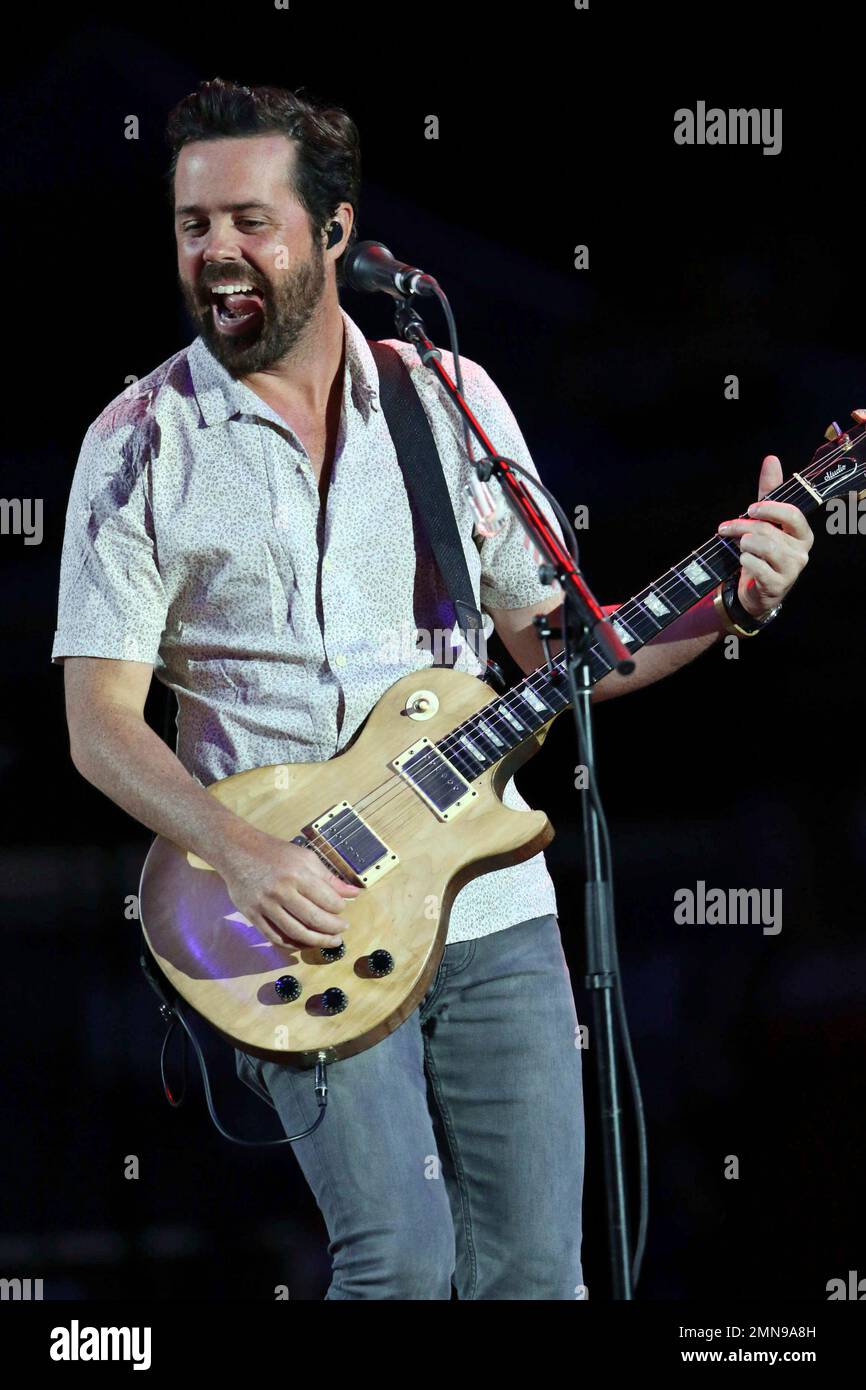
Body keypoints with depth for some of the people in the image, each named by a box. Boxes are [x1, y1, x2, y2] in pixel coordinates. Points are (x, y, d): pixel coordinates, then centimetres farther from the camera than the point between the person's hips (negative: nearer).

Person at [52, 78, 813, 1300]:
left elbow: (555, 647, 13)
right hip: (302, 922, -3)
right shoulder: (142, 444, 0)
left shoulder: (450, 400, 8)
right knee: (402, 1258, -17)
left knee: (530, 1266, 2)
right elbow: (101, 724, -4)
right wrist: (245, 858, -19)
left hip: (492, 909, 3)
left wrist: (726, 606, -4)